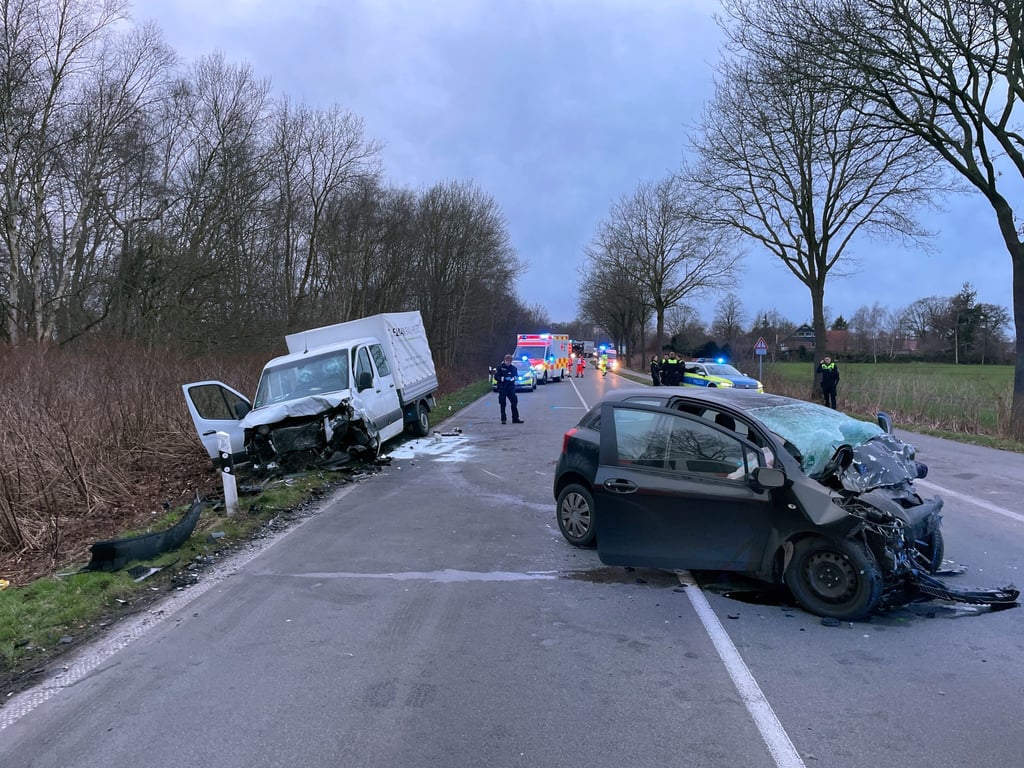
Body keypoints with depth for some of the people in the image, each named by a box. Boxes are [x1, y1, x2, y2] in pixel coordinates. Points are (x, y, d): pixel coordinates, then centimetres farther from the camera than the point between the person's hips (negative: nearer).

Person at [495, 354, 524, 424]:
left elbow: (516, 376, 1)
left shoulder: (513, 368, 8)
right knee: (502, 403, 0)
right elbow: (496, 377, -3)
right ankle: (503, 419, 8)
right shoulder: (500, 367, 1)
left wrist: (512, 378, -18)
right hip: (502, 387, -2)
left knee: (514, 402, -2)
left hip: (511, 387, 2)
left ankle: (515, 418, 6)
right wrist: (503, 379, -17)